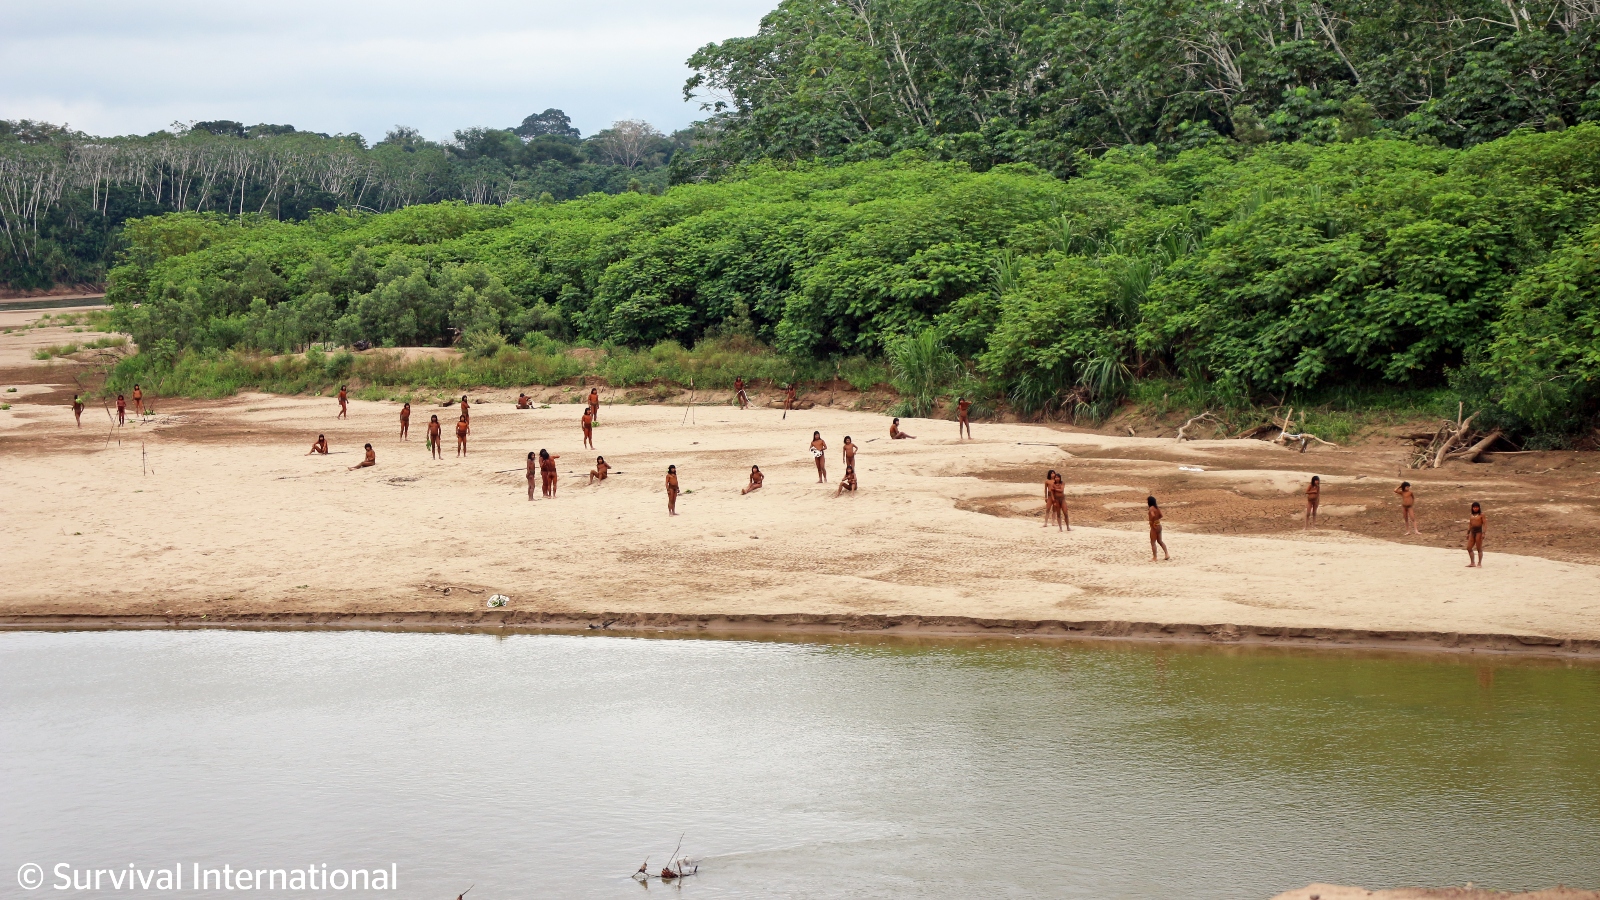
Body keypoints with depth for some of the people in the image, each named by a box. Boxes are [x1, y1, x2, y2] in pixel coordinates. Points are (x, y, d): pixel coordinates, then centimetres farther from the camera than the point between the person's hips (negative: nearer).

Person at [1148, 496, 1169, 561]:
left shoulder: (1151, 508, -19)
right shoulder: (1157, 508, 6)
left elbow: (1153, 516, -35)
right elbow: (1160, 515, 13)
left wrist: (1152, 521, -20)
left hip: (1154, 526, -8)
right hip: (1159, 525, 8)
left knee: (1153, 542, 2)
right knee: (1160, 541, 22)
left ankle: (1154, 558, 6)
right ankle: (1167, 554, 21)